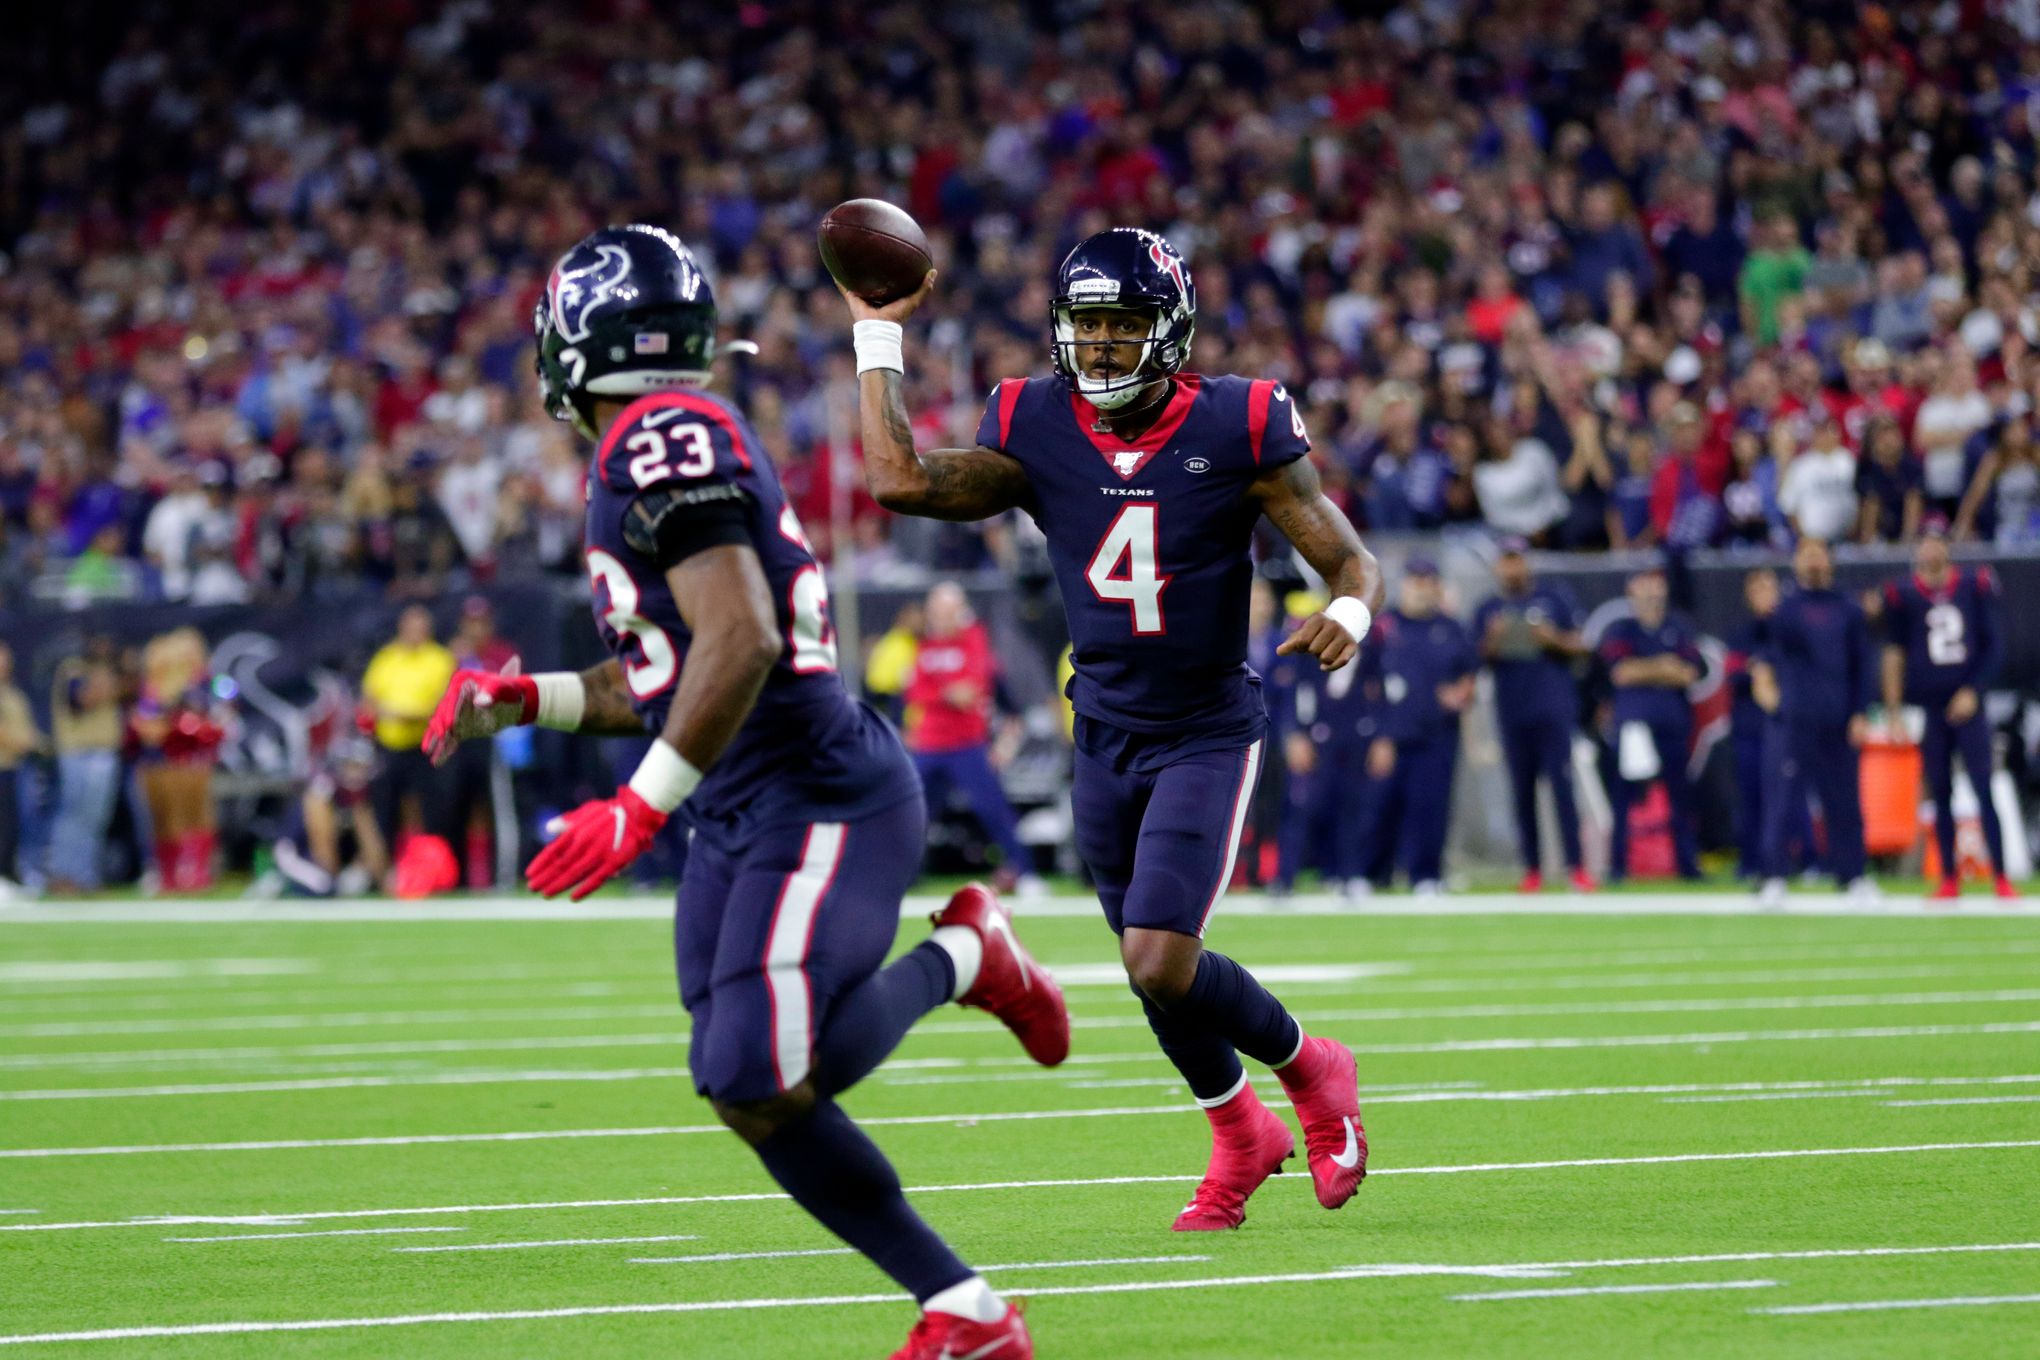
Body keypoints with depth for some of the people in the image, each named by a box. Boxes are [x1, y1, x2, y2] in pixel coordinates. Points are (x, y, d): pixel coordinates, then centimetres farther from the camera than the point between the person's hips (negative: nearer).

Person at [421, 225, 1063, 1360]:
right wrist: (527, 701, 18)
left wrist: (643, 806, -25)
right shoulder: (680, 442, 17)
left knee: (762, 1087, -19)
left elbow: (741, 641, -26)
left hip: (822, 804, -10)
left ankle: (958, 959, 4)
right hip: (743, 822, 10)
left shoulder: (664, 440, -15)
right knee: (753, 1093, 3)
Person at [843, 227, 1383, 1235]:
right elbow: (901, 479, -16)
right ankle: (1241, 1136, 39)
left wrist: (1348, 611, -32)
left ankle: (1308, 1069, 12)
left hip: (1207, 733, -4)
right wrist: (879, 335, -10)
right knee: (1156, 966, 12)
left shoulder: (1237, 429, -12)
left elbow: (1351, 561, -9)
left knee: (1160, 960, -17)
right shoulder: (1037, 432, -3)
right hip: (1106, 735, 4)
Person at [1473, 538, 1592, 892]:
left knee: (1561, 785, -10)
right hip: (1511, 713, 3)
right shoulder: (1489, 610, 12)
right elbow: (1479, 660, 8)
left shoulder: (1555, 599, 7)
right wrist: (1493, 641, -12)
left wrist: (1553, 639, -13)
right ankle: (1532, 869, 7)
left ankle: (1577, 867, -13)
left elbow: (1578, 647, 6)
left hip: (1554, 708, -3)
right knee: (1522, 792, 2)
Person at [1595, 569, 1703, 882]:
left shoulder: (1679, 630, 14)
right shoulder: (1620, 630, 7)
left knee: (1681, 795, 0)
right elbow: (1621, 672, -8)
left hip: (1674, 723, 3)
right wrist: (1663, 667, -6)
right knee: (1624, 795, -5)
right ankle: (1617, 864, -2)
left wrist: (1642, 671, -7)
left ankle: (1687, 863, 4)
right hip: (1633, 723, -2)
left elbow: (1689, 673, 1)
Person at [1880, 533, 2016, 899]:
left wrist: (1973, 691, -5)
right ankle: (1948, 878, 10)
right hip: (1927, 710, 1)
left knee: (1984, 790, -6)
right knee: (1941, 794, 4)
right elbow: (1894, 653, 6)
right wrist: (1893, 712, 1)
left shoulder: (1976, 587, 5)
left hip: (1967, 704, -1)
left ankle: (2001, 878, -6)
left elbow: (1994, 645, 6)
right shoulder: (1903, 596, 4)